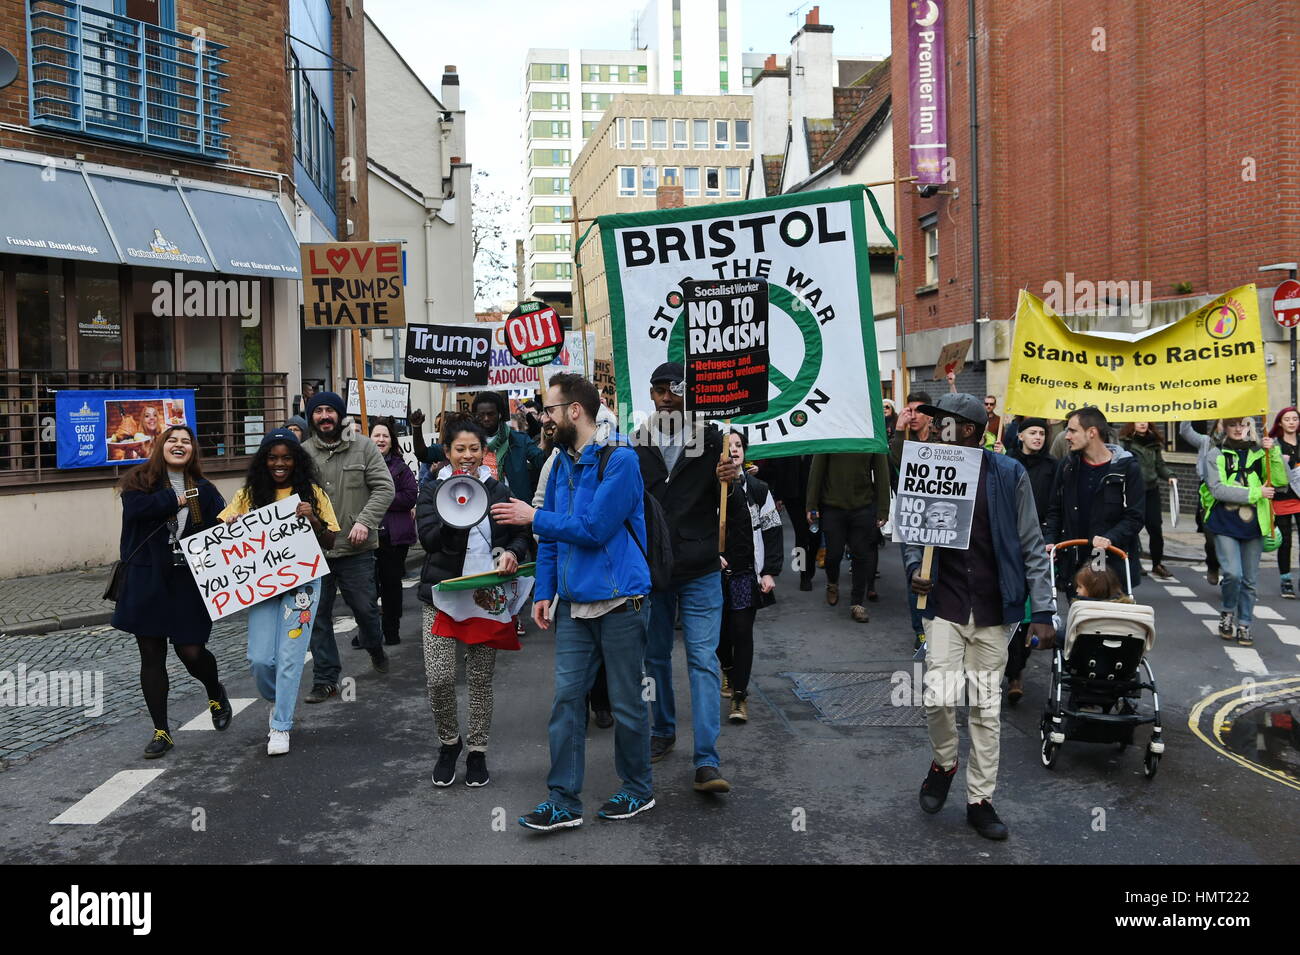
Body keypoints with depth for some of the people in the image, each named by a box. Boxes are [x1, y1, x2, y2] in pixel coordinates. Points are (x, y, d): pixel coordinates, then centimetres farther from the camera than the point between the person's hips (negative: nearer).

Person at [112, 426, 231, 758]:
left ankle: (215, 692, 32)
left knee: (191, 651, -2)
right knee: (152, 656, 5)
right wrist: (178, 499, -14)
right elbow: (137, 507, -21)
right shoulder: (140, 480, 0)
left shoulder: (204, 489, 6)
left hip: (189, 581, 0)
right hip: (147, 582, 0)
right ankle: (161, 731, 17)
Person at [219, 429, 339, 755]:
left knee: (290, 655, -4)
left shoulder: (313, 493, 2)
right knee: (260, 658, -2)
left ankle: (281, 726, 10)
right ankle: (278, 701, 30)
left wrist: (313, 519, -17)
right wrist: (230, 524, -13)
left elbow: (329, 543, 2)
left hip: (302, 581, -2)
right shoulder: (250, 495, 7)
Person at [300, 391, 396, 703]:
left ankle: (375, 648, 38)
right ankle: (325, 679, 18)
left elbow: (384, 488, -6)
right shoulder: (303, 452, 4)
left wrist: (365, 522, -17)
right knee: (318, 616, 6)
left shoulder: (364, 447, -1)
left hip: (355, 548, -2)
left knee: (365, 607, 5)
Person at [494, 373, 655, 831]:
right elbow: (552, 537, 16)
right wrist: (544, 592, 9)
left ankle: (638, 789, 26)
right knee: (567, 698, 4)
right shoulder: (561, 463, 11)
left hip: (619, 602, -6)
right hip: (573, 604, 7)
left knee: (626, 702, 7)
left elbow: (593, 529, -20)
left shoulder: (620, 460, -13)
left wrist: (534, 517, -12)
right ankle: (563, 801, 11)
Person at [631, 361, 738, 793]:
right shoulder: (637, 443, 3)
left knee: (703, 660, -6)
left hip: (700, 572, -2)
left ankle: (707, 763, -6)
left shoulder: (711, 439, -2)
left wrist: (728, 480, -24)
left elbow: (728, 507, -2)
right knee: (656, 656, 15)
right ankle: (663, 731, 35)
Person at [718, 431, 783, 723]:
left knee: (742, 631, -5)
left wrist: (770, 572, -2)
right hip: (714, 574, 1)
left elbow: (772, 531, 4)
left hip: (747, 575, 0)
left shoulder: (757, 489, 1)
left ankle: (740, 695, 3)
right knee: (719, 629, 12)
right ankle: (727, 670, 43)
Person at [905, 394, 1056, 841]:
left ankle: (980, 800, 24)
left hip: (992, 610, 0)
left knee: (987, 708, 8)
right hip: (944, 606, 0)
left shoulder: (1009, 474, -5)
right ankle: (943, 762, 21)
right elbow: (913, 531, 10)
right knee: (939, 697, -11)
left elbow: (1031, 547, -3)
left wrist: (1041, 612, -7)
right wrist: (914, 567, -11)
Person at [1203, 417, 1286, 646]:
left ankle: (1244, 625, 21)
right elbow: (1218, 489, -11)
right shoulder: (1216, 455, 1)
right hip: (1225, 524, -3)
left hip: (1253, 524, 3)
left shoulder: (1258, 453, 8)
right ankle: (1227, 613, 11)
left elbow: (1280, 480, -1)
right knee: (1232, 574, -15)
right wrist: (1255, 493, -15)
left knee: (1249, 580, 8)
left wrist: (1274, 452, -12)